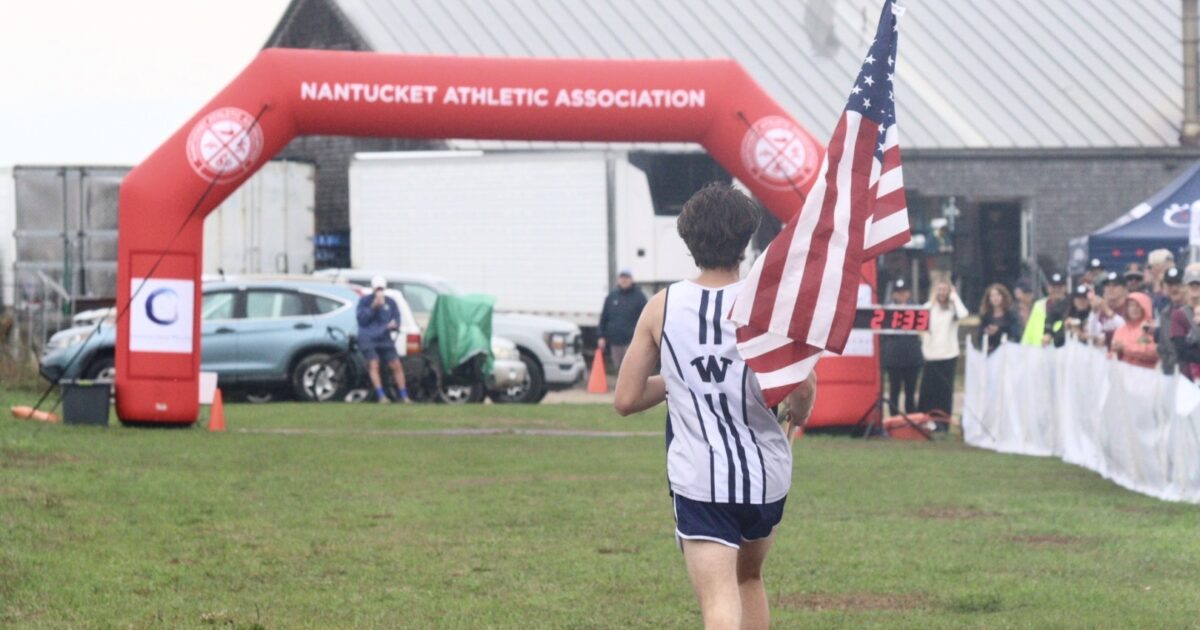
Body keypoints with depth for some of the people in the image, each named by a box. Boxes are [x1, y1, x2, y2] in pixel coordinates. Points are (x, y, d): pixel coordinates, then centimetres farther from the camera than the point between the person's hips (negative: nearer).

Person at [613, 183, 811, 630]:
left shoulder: (661, 308, -1)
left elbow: (625, 399, 1)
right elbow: (802, 387, -16)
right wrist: (799, 411, 8)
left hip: (698, 479, -2)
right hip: (766, 473, 2)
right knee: (749, 577, 28)